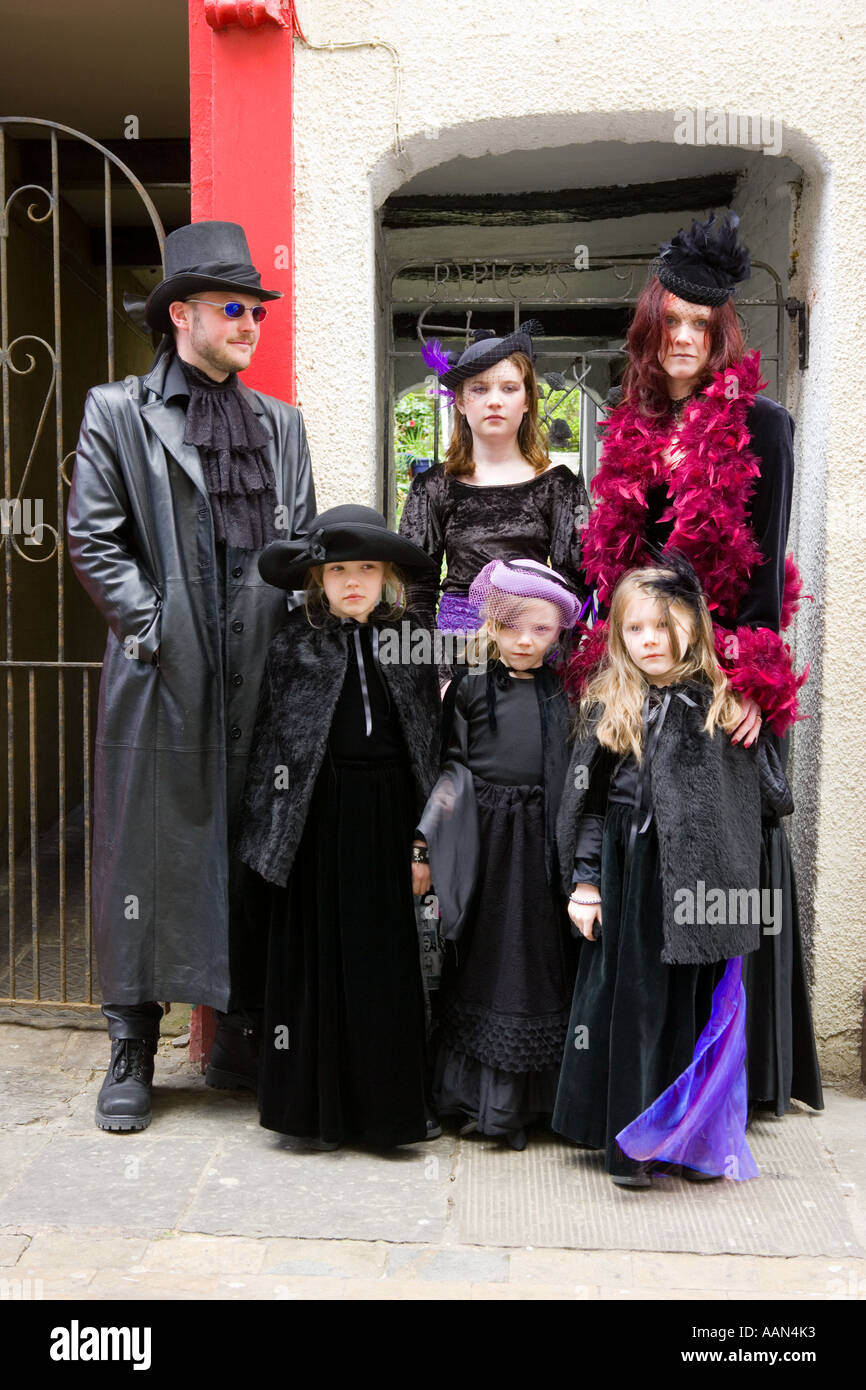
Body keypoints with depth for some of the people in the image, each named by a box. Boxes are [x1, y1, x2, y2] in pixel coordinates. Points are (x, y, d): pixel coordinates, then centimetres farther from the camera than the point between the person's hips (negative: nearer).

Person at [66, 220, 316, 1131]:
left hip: (259, 680, 4)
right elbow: (92, 538, -2)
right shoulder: (118, 413, 4)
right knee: (147, 859, 2)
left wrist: (292, 632, 3)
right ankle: (130, 1056, 14)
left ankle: (241, 1043, 22)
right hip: (162, 678, -4)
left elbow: (305, 543, 16)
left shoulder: (280, 425, 17)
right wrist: (152, 625, -9)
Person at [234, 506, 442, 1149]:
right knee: (320, 955, 5)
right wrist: (271, 832, -5)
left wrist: (424, 841, 1)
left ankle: (390, 1102, 19)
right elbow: (270, 743, 1)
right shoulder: (294, 645, 2)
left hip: (387, 817, 1)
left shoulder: (408, 643, 5)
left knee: (388, 956, 6)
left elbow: (430, 747, 5)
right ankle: (319, 1103, 18)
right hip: (319, 814, -1)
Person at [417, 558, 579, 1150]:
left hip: (539, 841, 1)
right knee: (482, 957, 7)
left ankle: (524, 1100, 17)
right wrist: (435, 830, -7)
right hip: (483, 836, -1)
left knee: (538, 960, 5)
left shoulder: (564, 693, 5)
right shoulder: (470, 687, 1)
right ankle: (480, 1094, 19)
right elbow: (454, 762, 2)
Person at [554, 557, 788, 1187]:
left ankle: (692, 1135, 22)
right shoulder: (608, 708, 2)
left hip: (704, 879, 1)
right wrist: (584, 881, -3)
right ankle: (630, 1142, 15)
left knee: (700, 1003, 8)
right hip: (635, 878, -1)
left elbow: (764, 792, 15)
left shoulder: (725, 703, 5)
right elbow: (587, 802, 1)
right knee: (637, 1000, 5)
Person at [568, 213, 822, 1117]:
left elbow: (766, 565, -8)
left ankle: (740, 1065, 10)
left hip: (725, 664, -5)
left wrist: (755, 680, -15)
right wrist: (598, 664, 9)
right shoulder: (631, 432, 13)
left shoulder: (759, 425, -2)